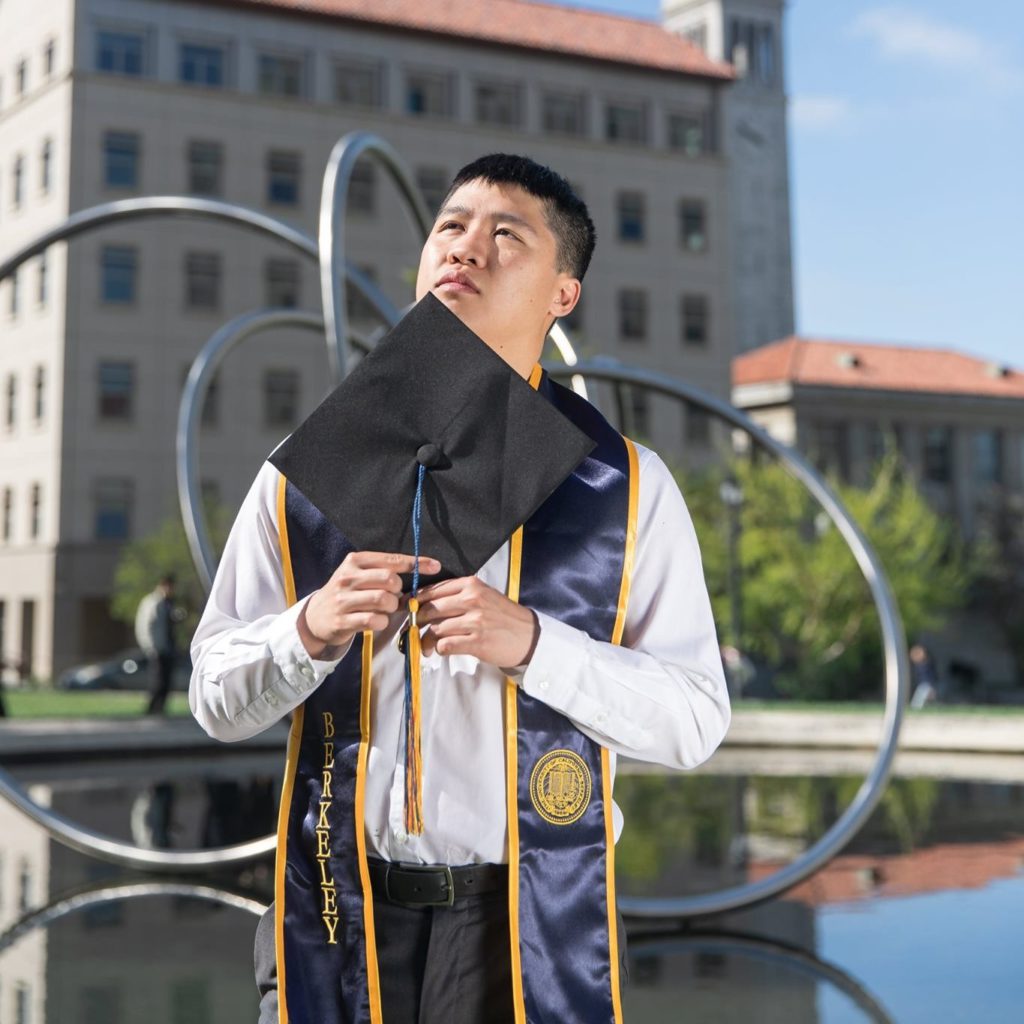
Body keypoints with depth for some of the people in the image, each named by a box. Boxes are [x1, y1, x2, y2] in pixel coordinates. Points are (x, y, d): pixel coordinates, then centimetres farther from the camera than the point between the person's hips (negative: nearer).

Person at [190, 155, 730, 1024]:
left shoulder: (625, 487, -2)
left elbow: (695, 719, -6)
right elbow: (217, 699, 4)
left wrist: (529, 642, -20)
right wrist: (309, 628, -16)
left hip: (534, 933, -1)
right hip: (340, 919, 1)